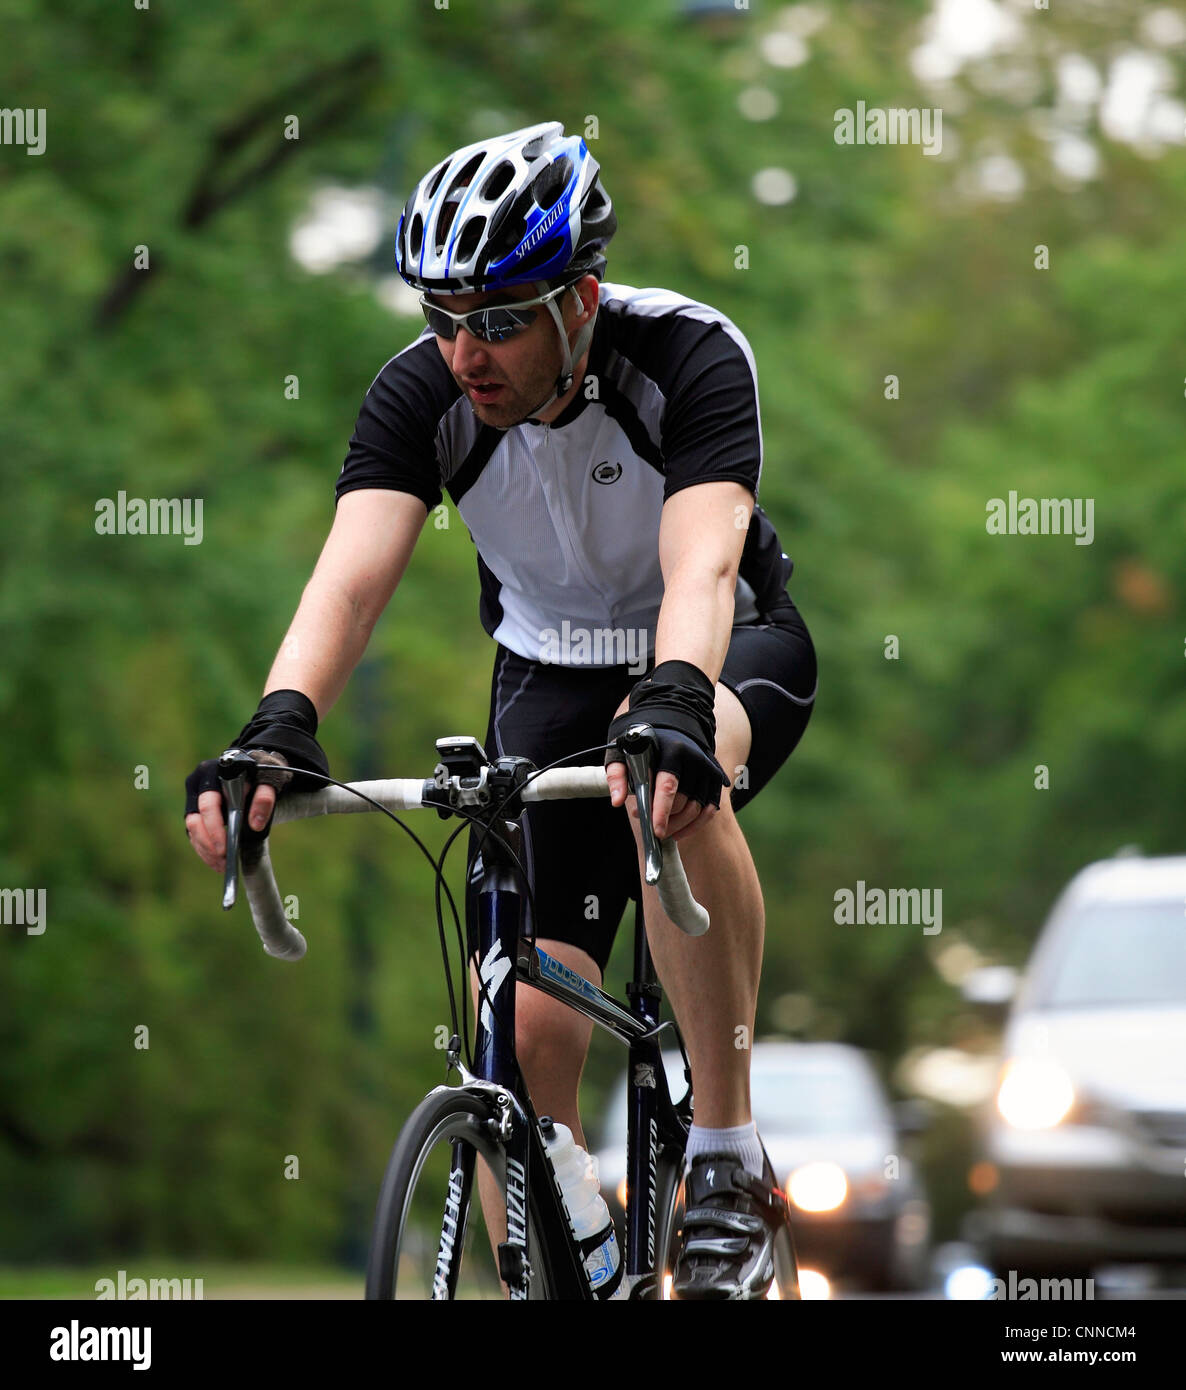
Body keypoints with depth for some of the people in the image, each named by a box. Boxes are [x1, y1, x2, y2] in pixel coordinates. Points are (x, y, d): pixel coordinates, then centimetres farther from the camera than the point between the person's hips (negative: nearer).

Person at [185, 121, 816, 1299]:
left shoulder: (690, 357, -28)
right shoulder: (420, 394, -20)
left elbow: (701, 565, -43)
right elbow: (351, 574, -33)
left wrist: (670, 706, -62)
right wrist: (280, 723, -52)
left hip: (730, 650, -3)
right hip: (551, 668, 4)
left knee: (672, 777, -39)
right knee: (526, 1026, -10)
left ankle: (729, 1167, -27)